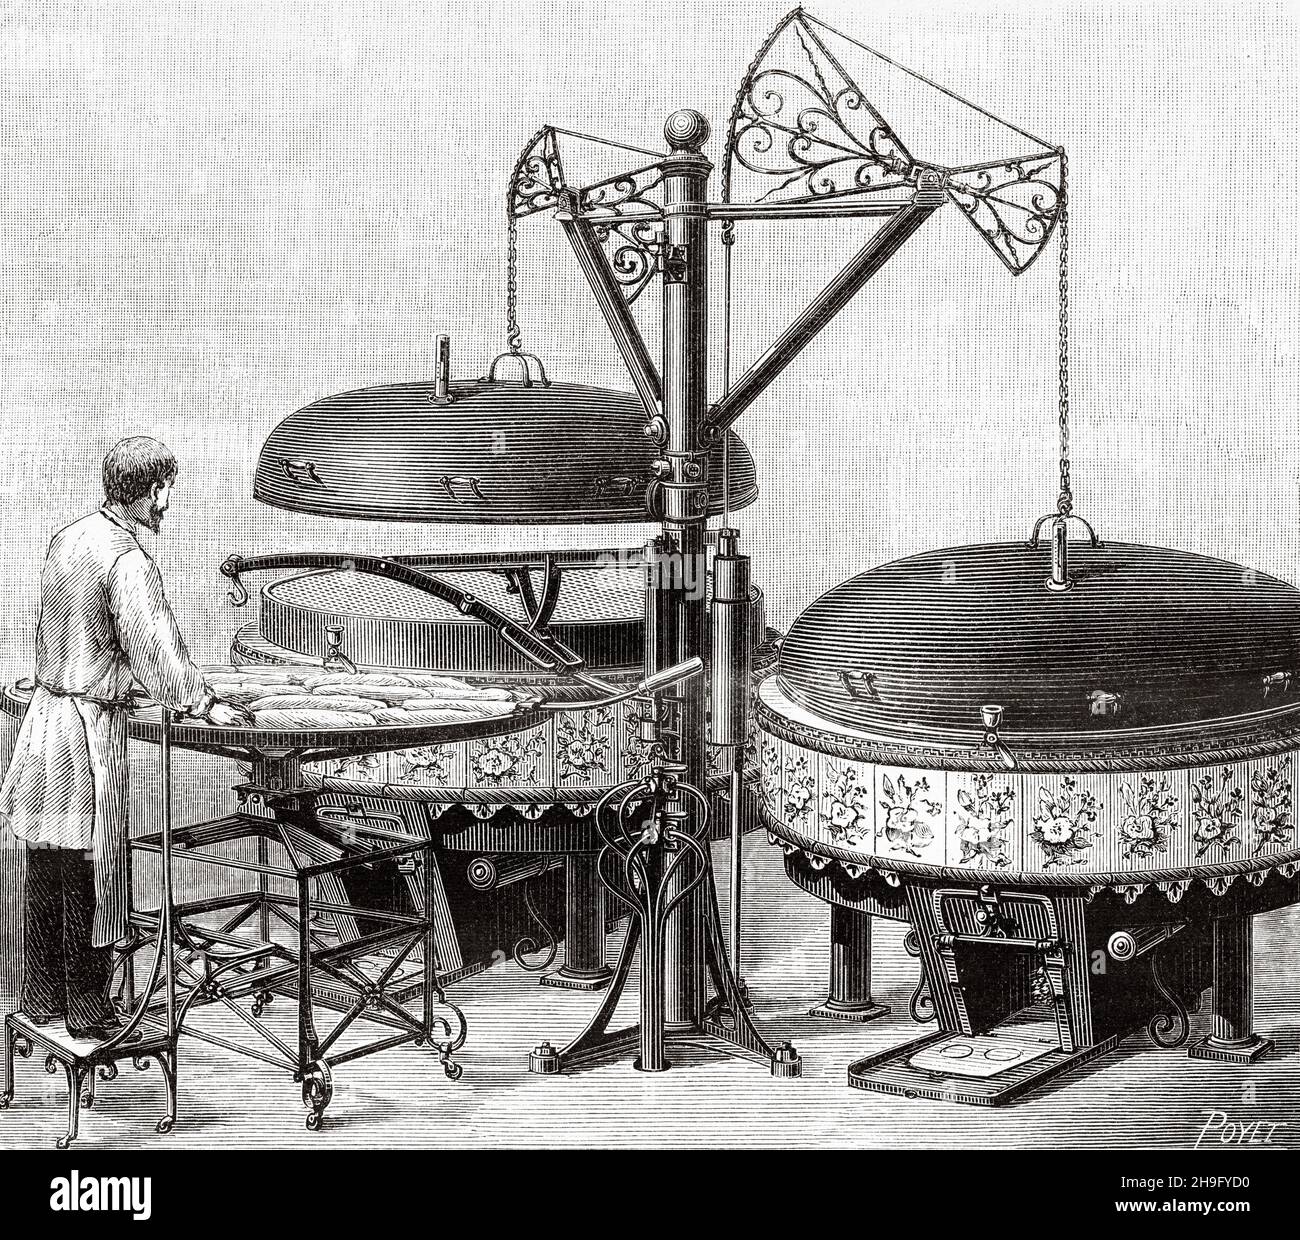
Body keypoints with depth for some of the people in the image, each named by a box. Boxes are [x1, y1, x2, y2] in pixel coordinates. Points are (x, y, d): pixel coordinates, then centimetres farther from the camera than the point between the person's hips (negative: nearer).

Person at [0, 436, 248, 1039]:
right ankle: (88, 1013, 9)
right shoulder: (127, 561, -18)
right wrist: (204, 704, -7)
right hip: (91, 725, -8)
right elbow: (156, 647, -20)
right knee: (88, 875, 1)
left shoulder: (67, 538, 9)